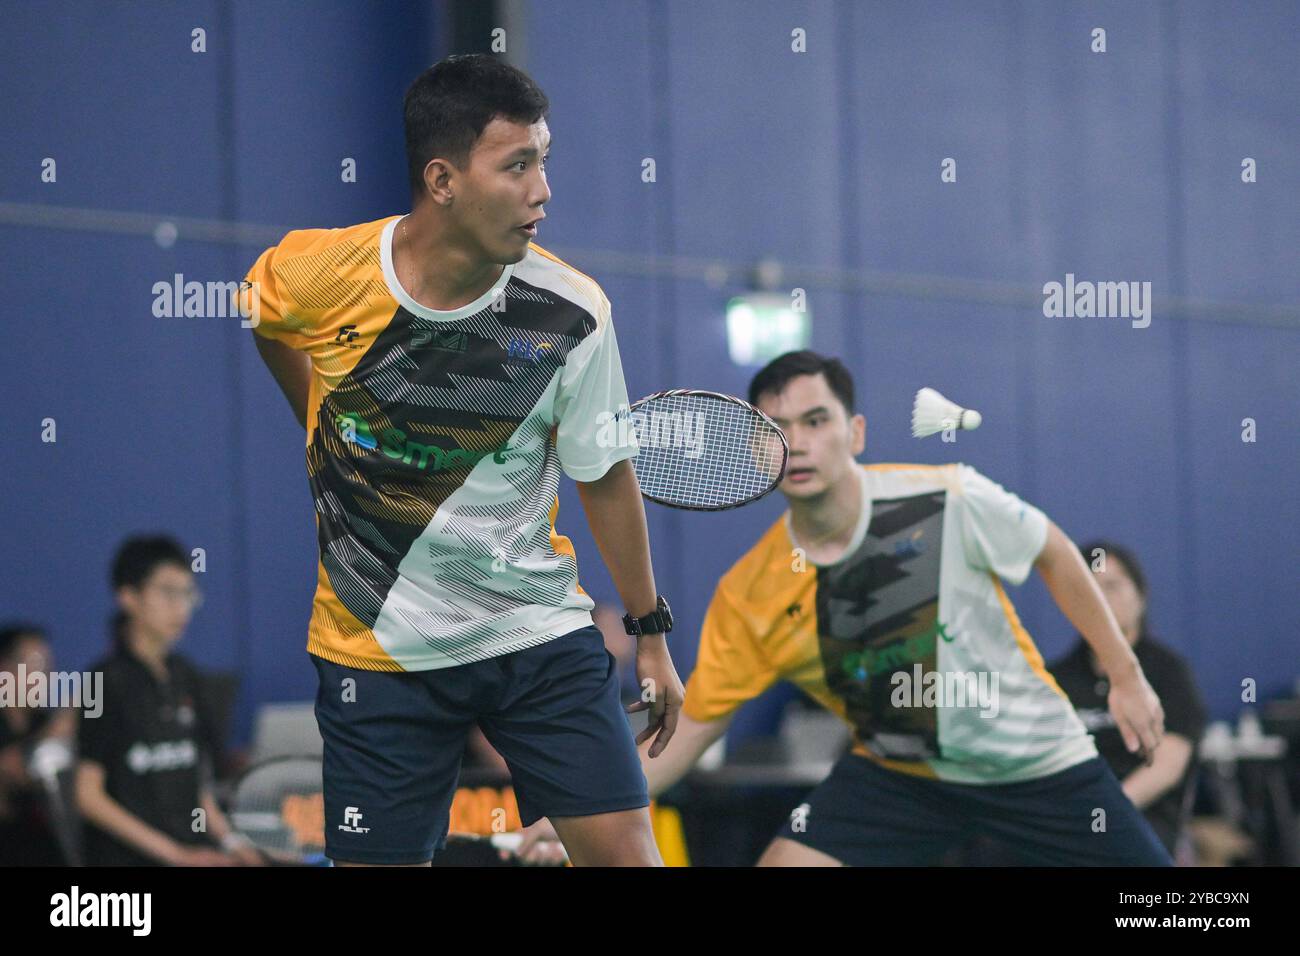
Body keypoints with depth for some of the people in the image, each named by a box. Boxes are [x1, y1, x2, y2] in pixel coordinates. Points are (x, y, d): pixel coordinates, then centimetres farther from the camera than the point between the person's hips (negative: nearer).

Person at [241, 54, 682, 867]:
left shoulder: (571, 313, -12)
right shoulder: (319, 273, -13)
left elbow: (605, 476, 1)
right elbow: (260, 322, 13)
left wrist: (650, 631, 6)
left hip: (540, 628, 0)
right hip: (376, 642, 0)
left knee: (624, 853, -8)